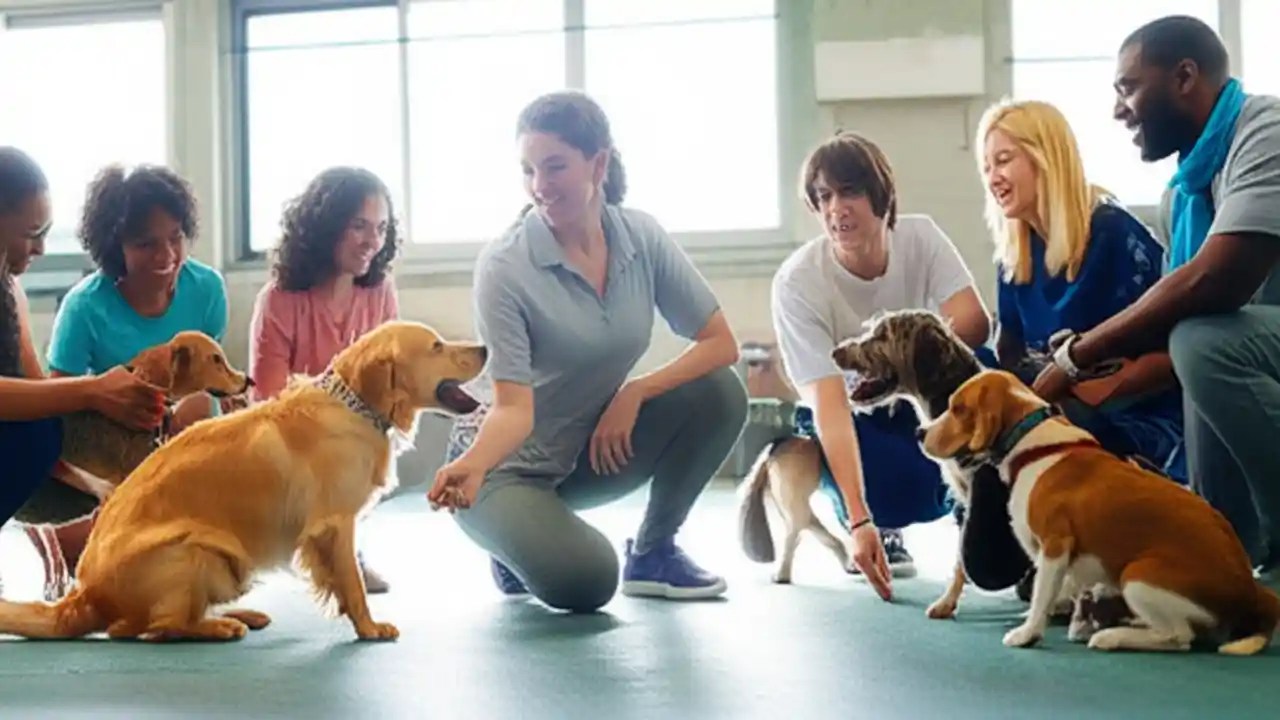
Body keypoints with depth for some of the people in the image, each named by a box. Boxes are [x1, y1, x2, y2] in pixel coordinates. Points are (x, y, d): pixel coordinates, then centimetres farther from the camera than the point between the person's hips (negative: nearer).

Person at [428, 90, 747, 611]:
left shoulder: (642, 237, -6)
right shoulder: (504, 266, -21)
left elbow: (721, 344, -6)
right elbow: (514, 407, -25)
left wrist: (634, 393, -18)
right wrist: (470, 464, -45)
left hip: (594, 452, 5)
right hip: (517, 469, -5)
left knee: (719, 392, -19)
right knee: (583, 583, -32)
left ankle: (654, 552, 0)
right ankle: (520, 548, 6)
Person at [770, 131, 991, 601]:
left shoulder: (920, 237, -15)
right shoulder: (796, 282, -25)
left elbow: (974, 323, -27)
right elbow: (829, 405, -32)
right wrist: (859, 520, -40)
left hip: (924, 405, 3)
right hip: (855, 421, -2)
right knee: (911, 488, -33)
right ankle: (878, 522, 5)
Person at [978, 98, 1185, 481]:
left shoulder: (1115, 233, -13)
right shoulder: (1015, 253, 9)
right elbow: (1008, 352, 12)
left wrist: (1098, 391, -29)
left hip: (1139, 419, -7)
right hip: (1054, 411, 7)